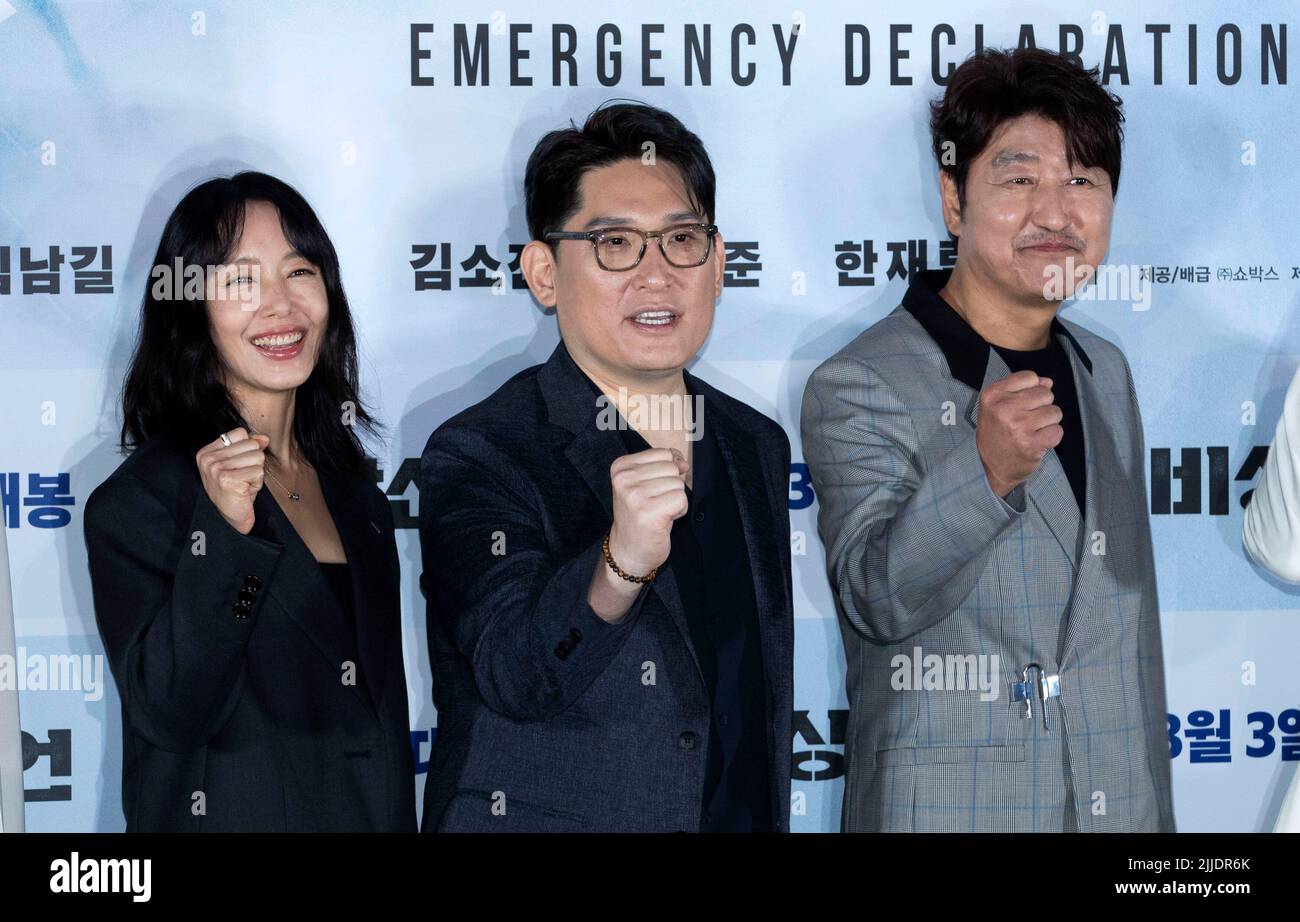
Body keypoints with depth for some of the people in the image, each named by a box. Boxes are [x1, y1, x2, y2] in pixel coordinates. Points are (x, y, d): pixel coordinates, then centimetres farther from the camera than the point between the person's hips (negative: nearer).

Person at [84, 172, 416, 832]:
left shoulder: (356, 496, 5)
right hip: (232, 814, -6)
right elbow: (168, 717, -22)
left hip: (376, 812, 6)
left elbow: (376, 705, 12)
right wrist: (223, 533, -29)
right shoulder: (137, 499, -14)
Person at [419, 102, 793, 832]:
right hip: (540, 817, -5)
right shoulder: (478, 458, -15)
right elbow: (513, 669, -30)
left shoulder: (758, 448, 4)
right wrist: (619, 565, -45)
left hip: (741, 817, 5)